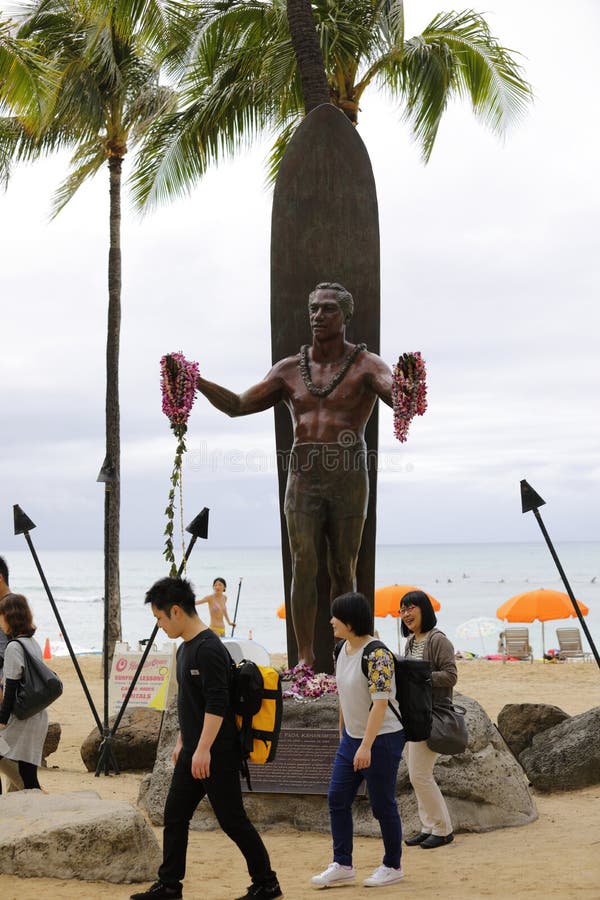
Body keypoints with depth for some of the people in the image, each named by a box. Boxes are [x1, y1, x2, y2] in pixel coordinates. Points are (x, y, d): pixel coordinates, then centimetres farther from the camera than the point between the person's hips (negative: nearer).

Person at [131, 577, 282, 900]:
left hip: (217, 754, -10)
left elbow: (217, 704, -23)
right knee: (174, 816, 10)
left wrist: (203, 749, -25)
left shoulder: (209, 649, -18)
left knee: (232, 820, -2)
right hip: (193, 753, 10)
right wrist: (182, 742, 23)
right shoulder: (184, 648, 13)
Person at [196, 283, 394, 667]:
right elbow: (239, 405, 8)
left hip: (349, 479, -2)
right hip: (304, 478, 2)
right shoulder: (290, 369, 11)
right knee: (304, 566, -8)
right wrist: (197, 382, -8)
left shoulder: (366, 364, 0)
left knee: (344, 570, 2)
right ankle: (305, 657, -5)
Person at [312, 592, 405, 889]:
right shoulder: (342, 649, 5)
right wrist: (342, 731, 20)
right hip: (352, 737, 9)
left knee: (382, 804, 3)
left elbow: (380, 703, -26)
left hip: (382, 739, -9)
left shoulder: (377, 655, -22)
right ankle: (342, 865, 16)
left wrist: (366, 746, -29)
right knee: (337, 798, 7)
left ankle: (393, 866, 20)